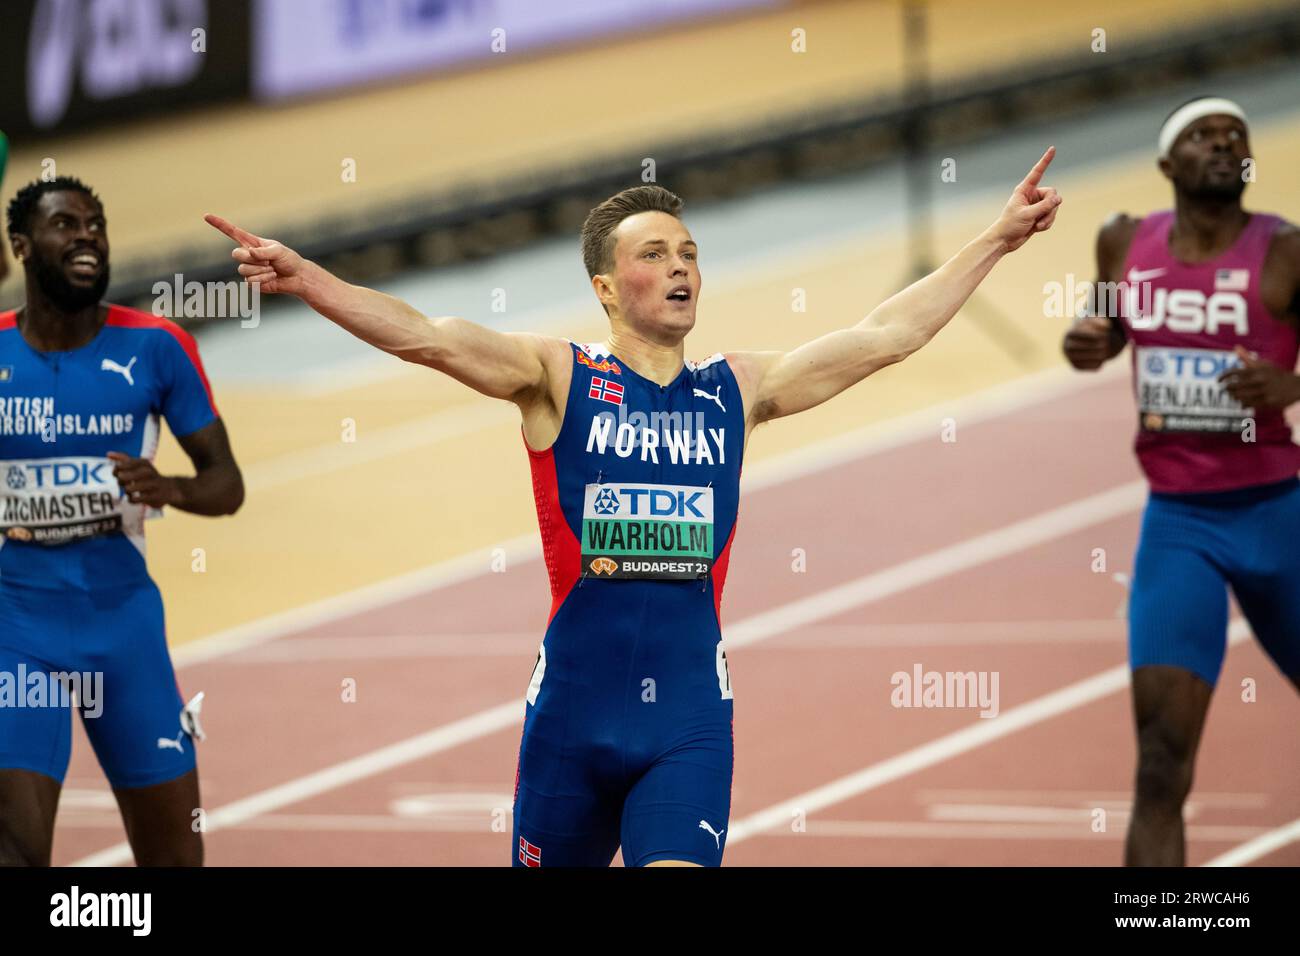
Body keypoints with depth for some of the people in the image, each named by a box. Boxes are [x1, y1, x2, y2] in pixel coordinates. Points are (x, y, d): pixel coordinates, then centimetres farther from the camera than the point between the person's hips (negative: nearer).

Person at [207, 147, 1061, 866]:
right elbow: (426, 337, -13)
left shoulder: (737, 390, 9)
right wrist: (306, 279, -28)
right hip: (574, 702, -1)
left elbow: (884, 336, 10)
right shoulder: (558, 377, 0)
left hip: (692, 712, 1)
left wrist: (996, 242, 9)